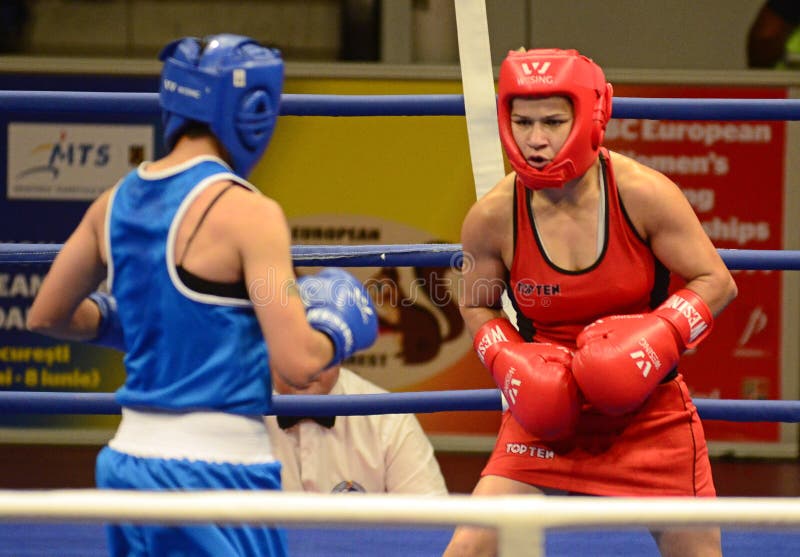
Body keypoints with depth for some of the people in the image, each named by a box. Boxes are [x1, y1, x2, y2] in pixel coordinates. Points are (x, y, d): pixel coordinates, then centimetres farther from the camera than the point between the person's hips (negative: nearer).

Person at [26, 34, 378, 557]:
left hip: (129, 456, 7)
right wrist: (338, 326, 3)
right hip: (215, 470, -7)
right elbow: (298, 362, -18)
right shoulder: (248, 213, -13)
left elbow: (47, 316, 20)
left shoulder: (117, 202, 8)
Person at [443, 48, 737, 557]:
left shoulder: (642, 194, -16)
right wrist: (508, 361, -12)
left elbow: (717, 282, -9)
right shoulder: (492, 218, -12)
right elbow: (477, 306, 7)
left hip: (648, 412, -1)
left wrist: (656, 337, -24)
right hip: (548, 414, 1)